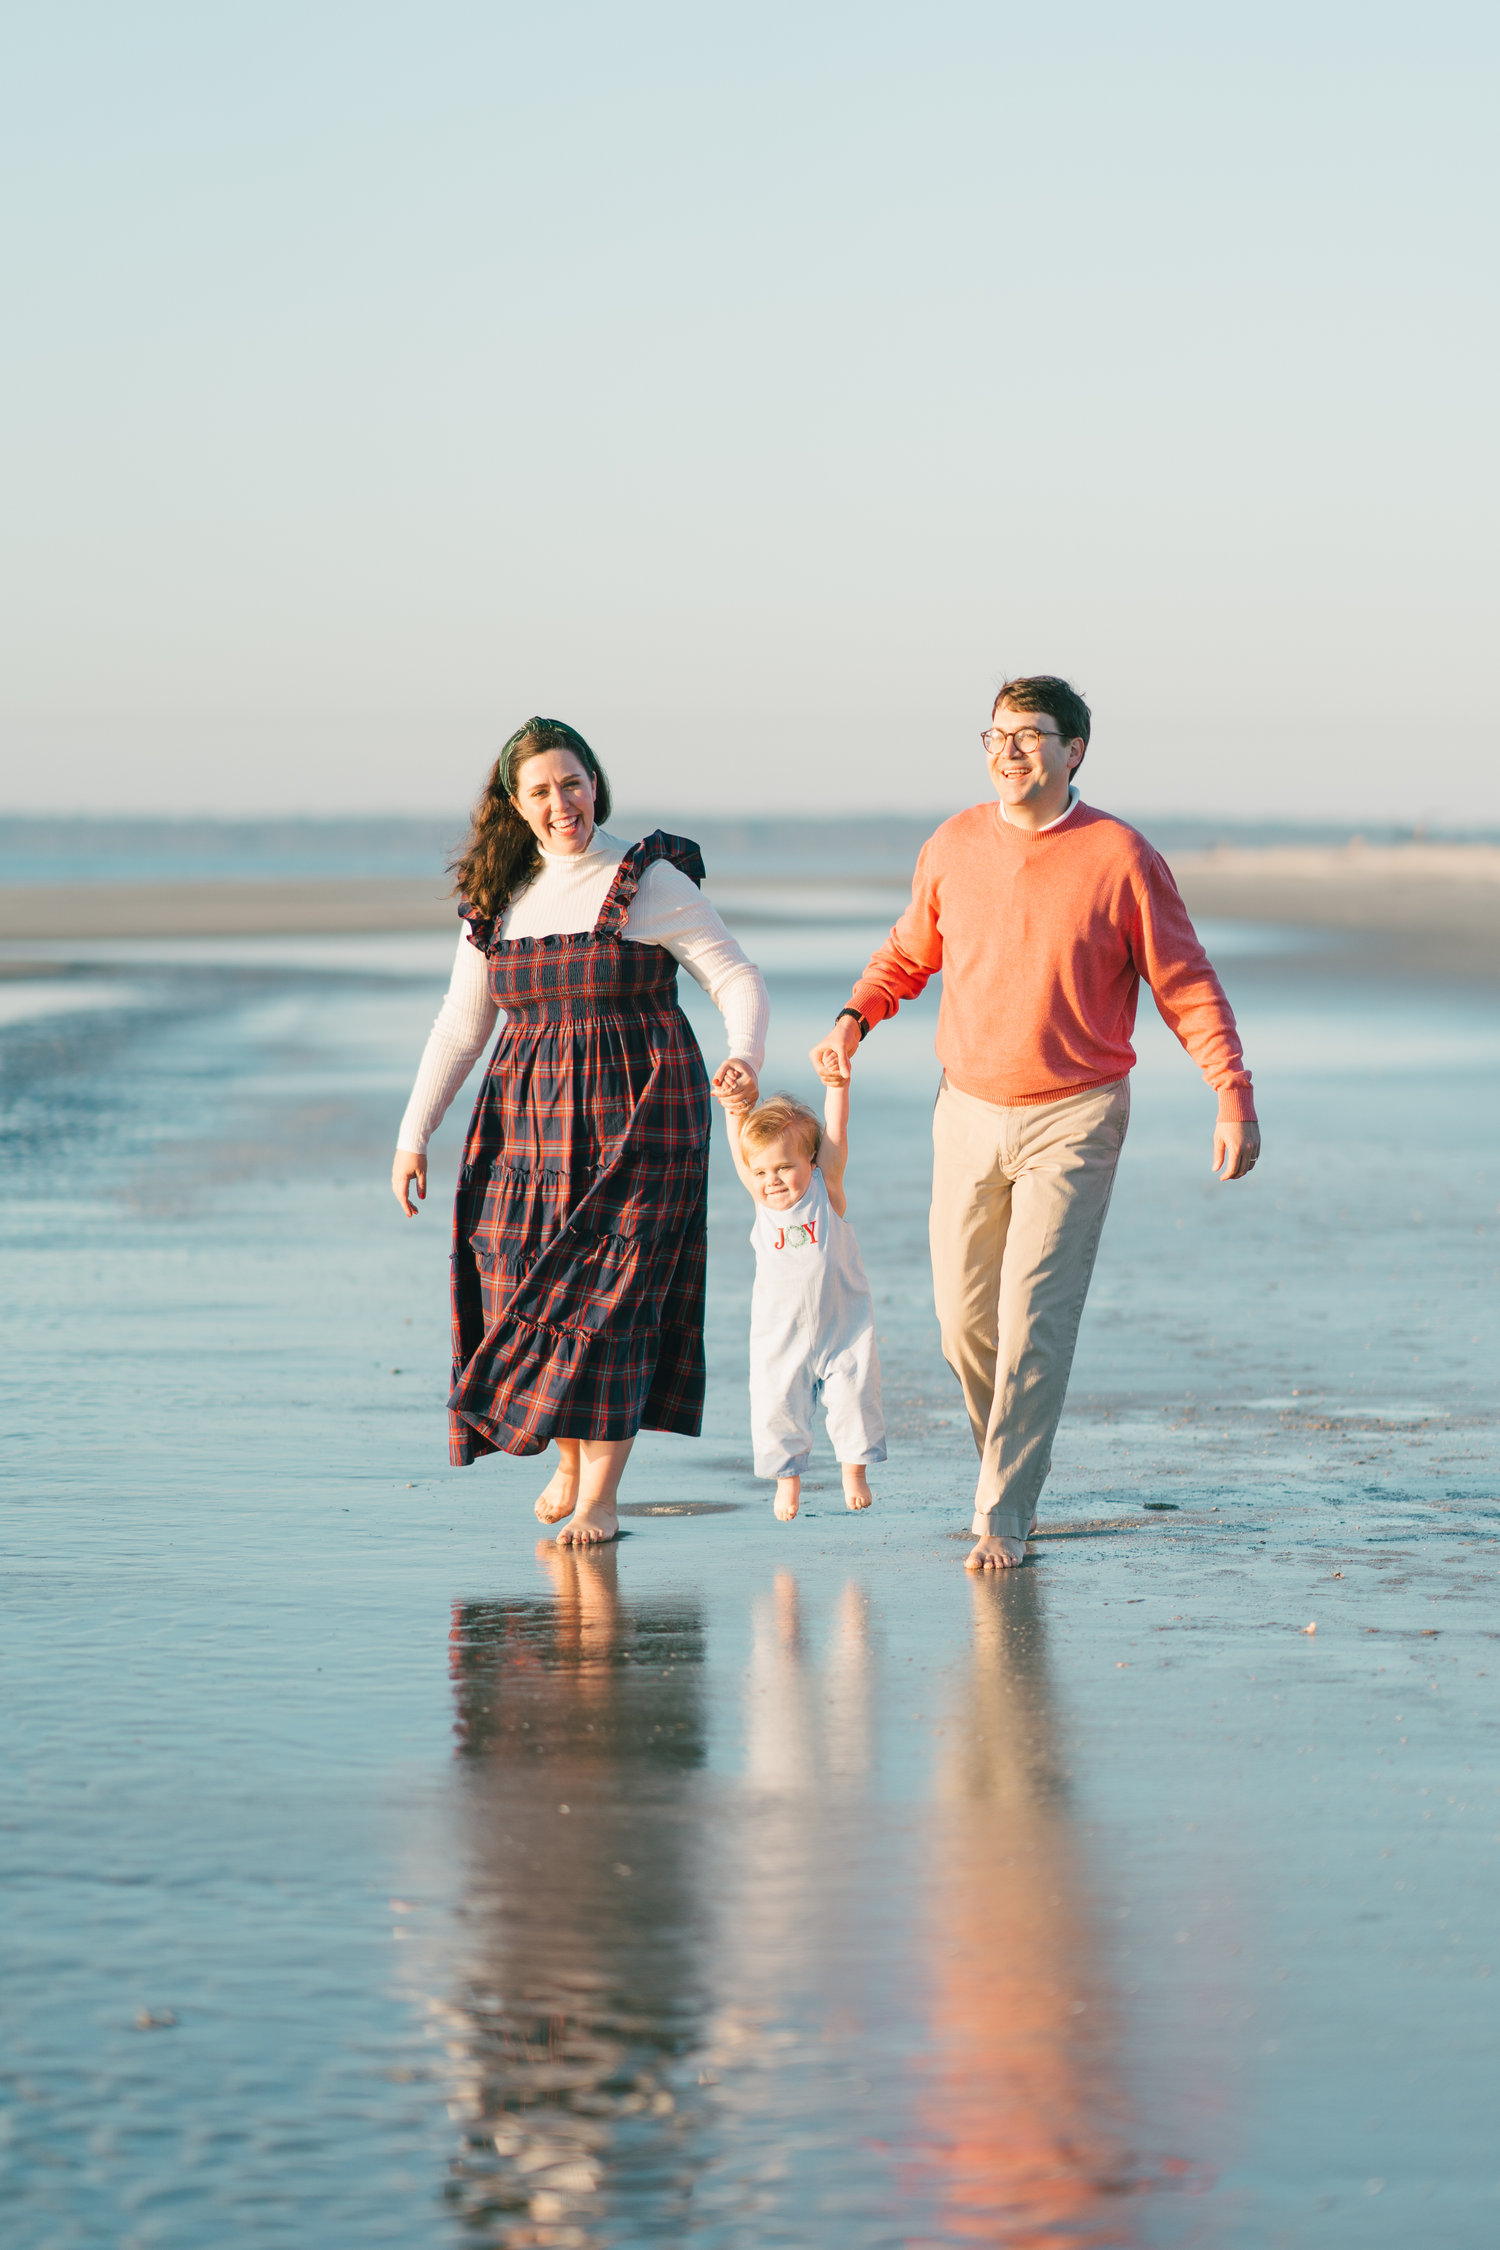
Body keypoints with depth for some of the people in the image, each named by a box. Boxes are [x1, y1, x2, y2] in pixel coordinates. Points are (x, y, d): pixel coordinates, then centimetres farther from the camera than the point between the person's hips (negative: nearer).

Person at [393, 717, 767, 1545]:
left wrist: (744, 1057, -24)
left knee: (611, 1297, -9)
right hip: (531, 1122, 4)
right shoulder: (499, 898, 8)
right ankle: (568, 1455, 26)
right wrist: (413, 1136, 7)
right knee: (528, 1296, 0)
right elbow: (460, 1028, 12)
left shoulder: (648, 881, -4)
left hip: (637, 1123, -4)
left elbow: (738, 979, -4)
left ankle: (598, 1500, -5)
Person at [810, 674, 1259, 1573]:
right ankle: (1011, 1460, 31)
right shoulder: (954, 847, 2)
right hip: (970, 1113, 4)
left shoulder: (1122, 858, -8)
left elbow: (1189, 987, -4)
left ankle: (1004, 1517, -8)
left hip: (1074, 1120, -4)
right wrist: (854, 1019, -1)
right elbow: (908, 953, 17)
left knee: (1035, 1318, -11)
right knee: (965, 1315, 7)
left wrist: (1235, 1099, -10)